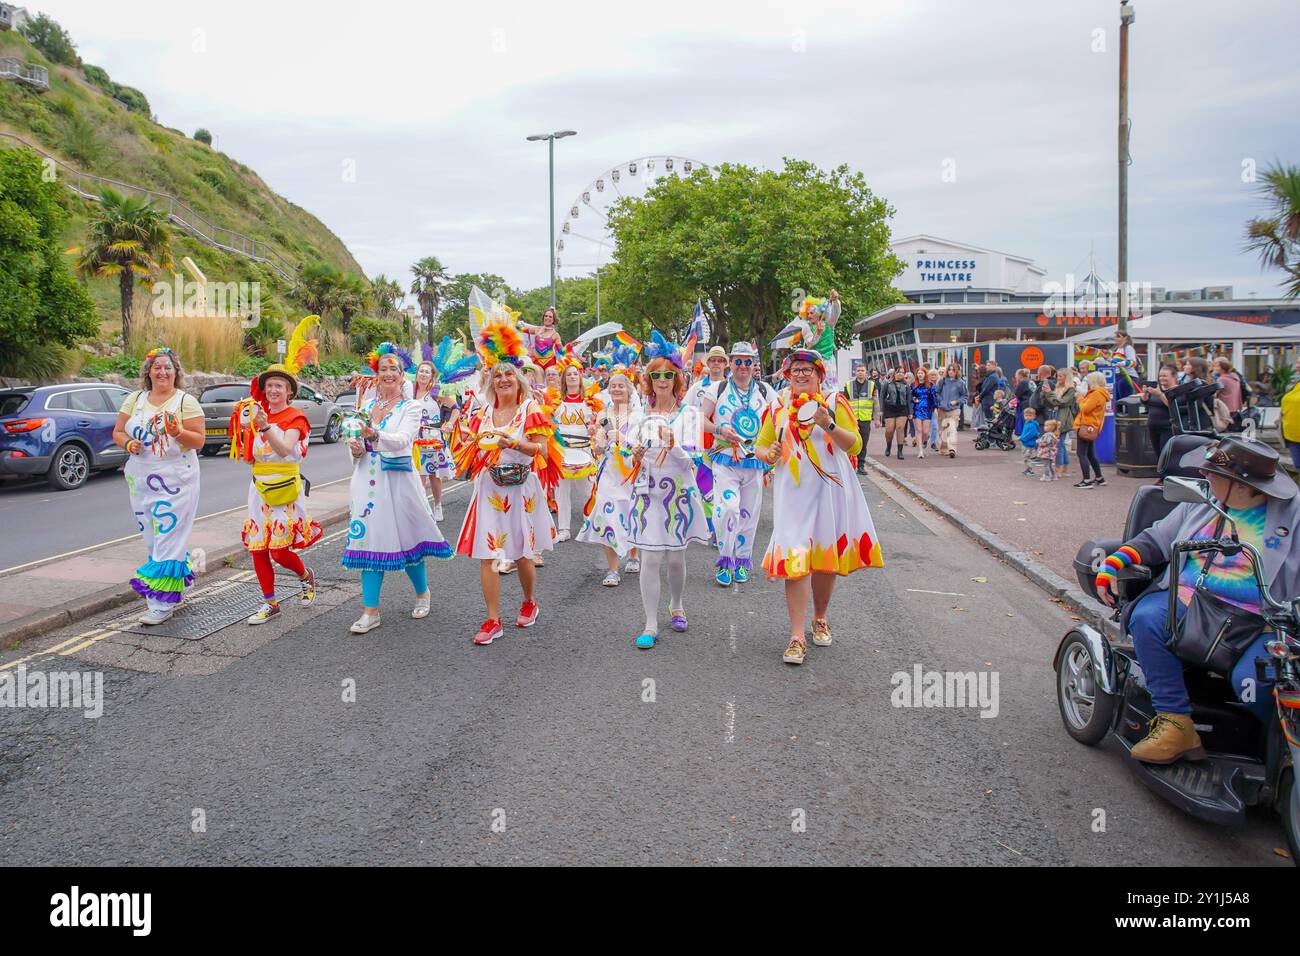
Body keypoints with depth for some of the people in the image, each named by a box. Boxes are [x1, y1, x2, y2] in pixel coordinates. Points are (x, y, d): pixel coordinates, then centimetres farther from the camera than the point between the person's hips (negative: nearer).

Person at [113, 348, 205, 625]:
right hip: (140, 479, 5)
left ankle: (163, 602, -5)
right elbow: (117, 432, 14)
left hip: (176, 480, -5)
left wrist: (178, 432, -25)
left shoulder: (186, 401, -2)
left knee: (168, 538, -7)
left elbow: (199, 440, -6)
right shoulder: (135, 400, 10)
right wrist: (128, 443, -8)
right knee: (151, 538, 9)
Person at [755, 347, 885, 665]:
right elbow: (760, 446, 14)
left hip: (830, 489, 0)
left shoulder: (834, 401, 2)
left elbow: (855, 445, -4)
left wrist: (829, 425, -21)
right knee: (794, 561, -8)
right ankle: (797, 637, -5)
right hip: (792, 493, 0)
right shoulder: (777, 406, 9)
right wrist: (769, 453, -9)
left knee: (826, 559, 10)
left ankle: (821, 618, 33)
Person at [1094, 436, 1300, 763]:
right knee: (1145, 618, -29)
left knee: (1250, 679, -31)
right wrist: (1112, 564, 7)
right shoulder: (1199, 506, 17)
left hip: (1257, 622, -3)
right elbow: (1153, 540, 22)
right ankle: (1175, 724, -24)